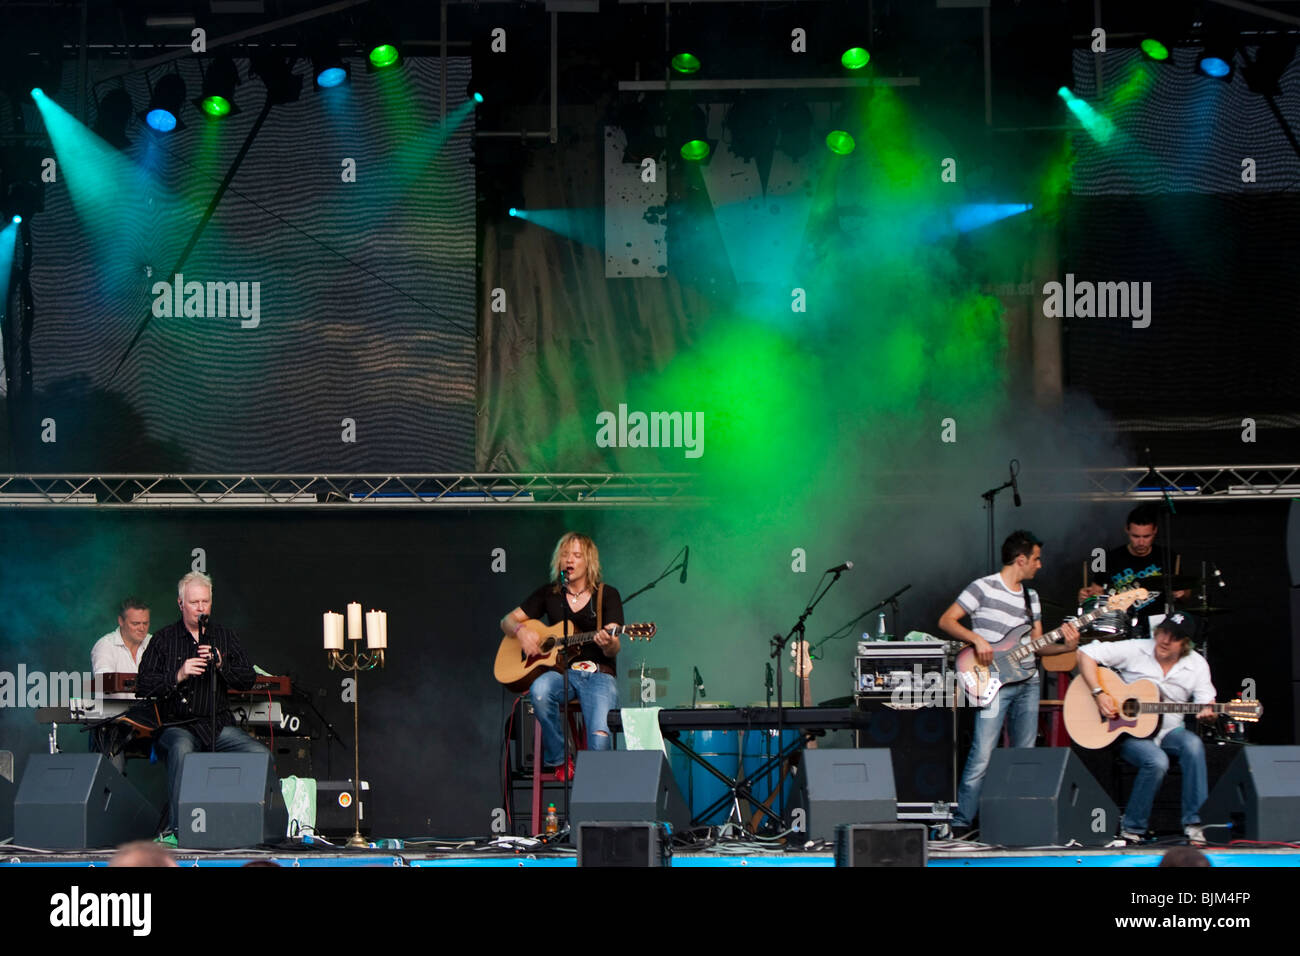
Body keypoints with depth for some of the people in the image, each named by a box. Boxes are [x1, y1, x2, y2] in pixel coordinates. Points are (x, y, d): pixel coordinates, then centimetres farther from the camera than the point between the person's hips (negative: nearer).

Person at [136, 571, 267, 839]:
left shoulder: (225, 637, 15)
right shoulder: (163, 639, 7)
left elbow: (248, 680, 6)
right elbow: (142, 686, -3)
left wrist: (221, 664, -11)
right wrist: (179, 675, -16)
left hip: (220, 725, 3)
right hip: (177, 725, -3)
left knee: (262, 755, -20)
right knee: (181, 749, -38)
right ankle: (178, 827, -35)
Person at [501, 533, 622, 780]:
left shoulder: (607, 595, 5)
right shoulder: (549, 593, 14)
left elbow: (613, 649, -4)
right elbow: (507, 621, 18)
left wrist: (608, 644, -29)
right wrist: (521, 630, -6)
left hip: (598, 673, -2)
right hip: (561, 670, 2)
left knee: (600, 737, -30)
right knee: (540, 691, -36)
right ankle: (559, 760, -17)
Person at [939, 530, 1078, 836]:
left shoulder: (1031, 597, 17)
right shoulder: (983, 588, -4)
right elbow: (946, 621, -5)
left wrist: (1066, 647, 1)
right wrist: (977, 638, -18)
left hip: (1027, 684, 7)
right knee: (982, 756, -13)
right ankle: (961, 822, -8)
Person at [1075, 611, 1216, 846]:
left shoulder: (1197, 665, 2)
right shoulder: (1135, 650, -7)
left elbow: (1205, 701, 0)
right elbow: (1085, 653, -9)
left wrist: (1207, 712, -26)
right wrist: (1099, 693, -19)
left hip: (1168, 731, 3)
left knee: (1193, 745, -31)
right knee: (1157, 761, -33)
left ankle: (1194, 823, -25)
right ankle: (1132, 827, -14)